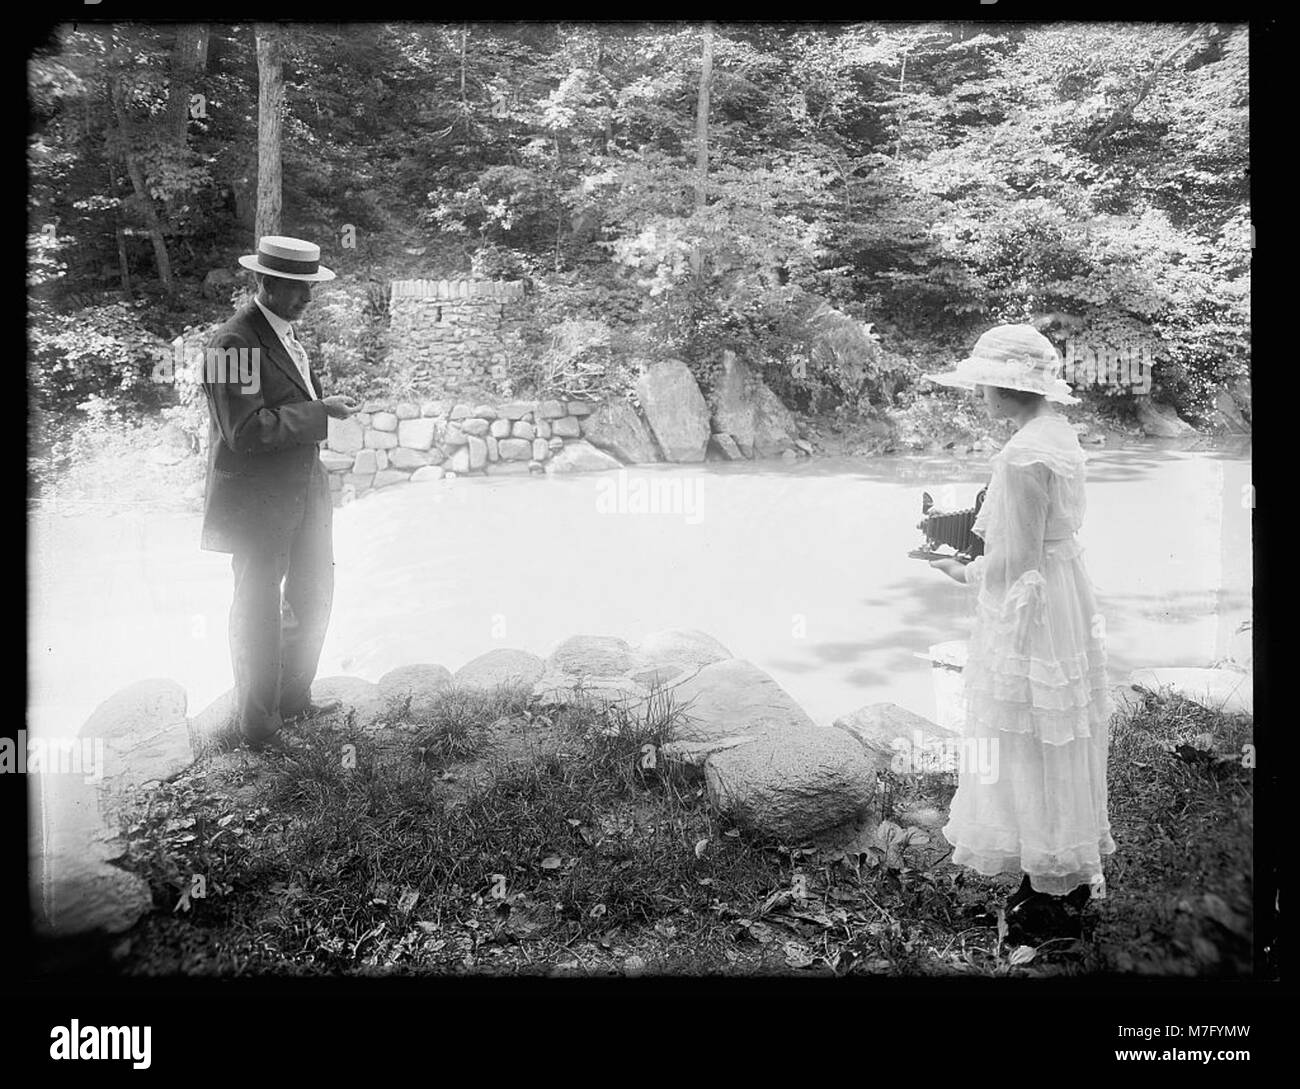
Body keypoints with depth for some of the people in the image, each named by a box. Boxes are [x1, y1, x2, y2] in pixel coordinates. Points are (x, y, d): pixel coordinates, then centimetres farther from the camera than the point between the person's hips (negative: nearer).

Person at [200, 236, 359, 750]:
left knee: (314, 595, 20)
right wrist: (319, 413, -22)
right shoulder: (232, 343, -18)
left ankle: (293, 698, 38)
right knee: (258, 611, 4)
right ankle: (256, 725, 21)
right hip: (258, 500, -9)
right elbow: (246, 430, -26)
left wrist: (325, 408, 8)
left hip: (305, 491, 9)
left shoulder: (288, 334, 12)